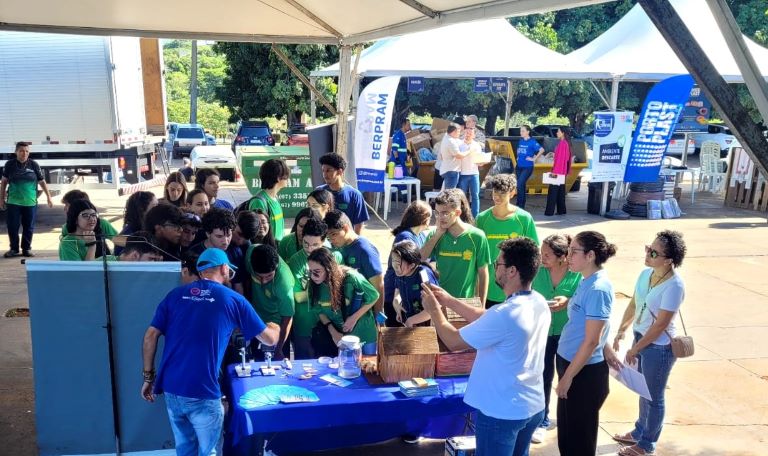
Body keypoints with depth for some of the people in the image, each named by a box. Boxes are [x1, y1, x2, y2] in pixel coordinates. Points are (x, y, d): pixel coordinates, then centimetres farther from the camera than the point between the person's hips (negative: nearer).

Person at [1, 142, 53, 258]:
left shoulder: (34, 165, 0)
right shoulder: (9, 164, 1)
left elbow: (42, 182, 6)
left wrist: (49, 197, 4)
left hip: (30, 203, 0)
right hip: (13, 202, 0)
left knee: (29, 227, 6)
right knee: (12, 227, 3)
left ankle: (26, 248, 17)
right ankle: (14, 249, 15)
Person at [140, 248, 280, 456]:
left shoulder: (175, 294, 9)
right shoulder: (233, 300, 1)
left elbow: (150, 336, 4)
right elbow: (270, 339, 7)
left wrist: (148, 376, 12)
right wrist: (274, 328, 30)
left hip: (171, 389, 4)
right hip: (203, 394, -4)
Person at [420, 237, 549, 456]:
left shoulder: (505, 314, -30)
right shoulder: (539, 302, -2)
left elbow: (454, 341, -18)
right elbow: (486, 319, 10)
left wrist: (434, 310, -2)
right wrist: (449, 301, 10)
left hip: (502, 411, -8)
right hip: (532, 406, 8)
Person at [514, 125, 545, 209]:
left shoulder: (532, 142, -8)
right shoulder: (520, 141, 11)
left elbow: (542, 150, -18)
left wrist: (534, 159, -15)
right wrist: (518, 158, 13)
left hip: (527, 167, -6)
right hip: (519, 166, 6)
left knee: (520, 185, -15)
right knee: (521, 186, 11)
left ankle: (520, 205, -7)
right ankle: (521, 205, 20)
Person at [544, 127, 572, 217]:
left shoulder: (562, 143, -16)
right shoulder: (566, 143, 12)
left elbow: (560, 158, -20)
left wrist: (555, 171, -21)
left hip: (558, 171, -9)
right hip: (562, 171, 9)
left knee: (553, 191, -7)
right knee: (561, 191, 12)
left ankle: (549, 211, -7)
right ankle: (561, 210, 15)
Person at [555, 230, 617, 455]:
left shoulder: (597, 289, -23)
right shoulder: (587, 281, 5)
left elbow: (591, 341, -22)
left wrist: (567, 377, -17)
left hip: (584, 372, -9)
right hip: (570, 362, 9)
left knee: (579, 437, 8)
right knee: (566, 433, 21)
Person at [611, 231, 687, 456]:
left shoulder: (674, 285, -25)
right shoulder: (646, 273, -3)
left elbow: (661, 324, -22)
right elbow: (633, 305, 9)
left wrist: (634, 349, -15)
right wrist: (620, 333, 10)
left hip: (659, 347, -7)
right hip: (641, 338, 7)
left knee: (653, 397, 11)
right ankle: (639, 432, 43)